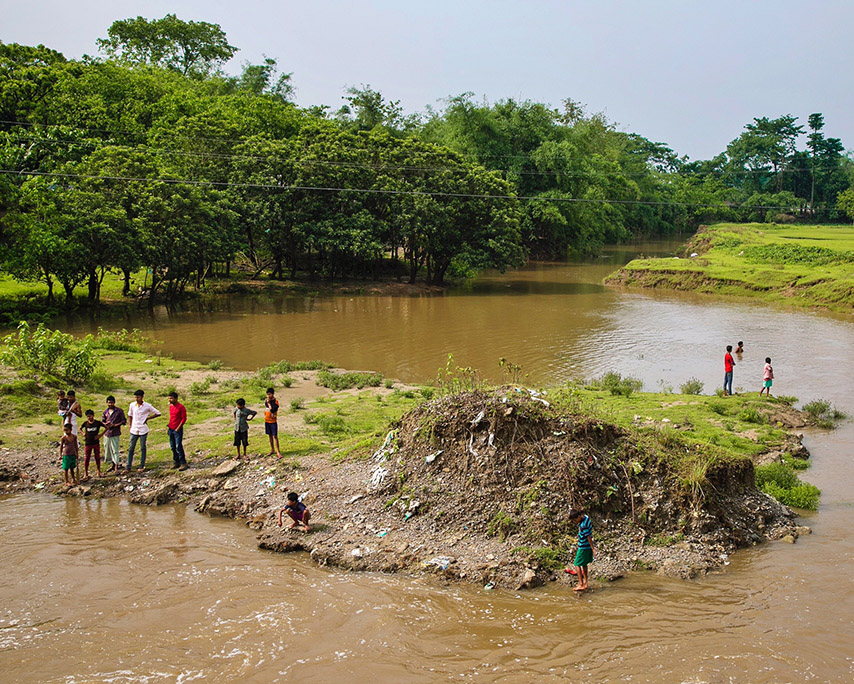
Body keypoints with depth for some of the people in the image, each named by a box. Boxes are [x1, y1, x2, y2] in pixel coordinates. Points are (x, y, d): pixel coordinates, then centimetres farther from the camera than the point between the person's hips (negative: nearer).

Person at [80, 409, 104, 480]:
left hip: (96, 443, -1)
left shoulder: (98, 423, -8)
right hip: (87, 444, 1)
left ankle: (99, 471, 24)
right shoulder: (85, 423, -3)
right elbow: (80, 428, 16)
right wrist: (83, 433, -1)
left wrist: (101, 434, -6)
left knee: (97, 457, 10)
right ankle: (85, 474, 6)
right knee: (86, 458, 1)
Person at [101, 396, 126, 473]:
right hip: (107, 433, 5)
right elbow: (102, 421, 18)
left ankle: (116, 467, -4)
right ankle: (112, 464, 25)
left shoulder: (119, 411, -5)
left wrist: (115, 425, -15)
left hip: (115, 434, -5)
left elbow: (124, 421, -4)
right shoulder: (106, 411, 10)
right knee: (107, 449, 10)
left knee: (115, 450, -7)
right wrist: (105, 424, -5)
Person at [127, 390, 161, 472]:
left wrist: (148, 418, -4)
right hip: (134, 430, 3)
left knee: (142, 448, 7)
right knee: (131, 448, 3)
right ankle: (128, 467, 8)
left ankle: (142, 466, 17)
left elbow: (158, 413, -1)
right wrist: (129, 426, 9)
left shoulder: (147, 406, -8)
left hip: (143, 430, -3)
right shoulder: (132, 405, 1)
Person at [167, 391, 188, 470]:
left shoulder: (181, 407, -13)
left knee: (178, 447, -10)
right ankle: (176, 462, 20)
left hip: (178, 430, -7)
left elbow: (184, 419, -13)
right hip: (171, 430, 7)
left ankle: (183, 463, -6)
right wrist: (169, 426, 13)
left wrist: (178, 428, -14)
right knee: (173, 446, 10)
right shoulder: (170, 406, 9)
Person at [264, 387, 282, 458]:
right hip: (267, 420, 6)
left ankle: (278, 452, -2)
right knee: (270, 435, 14)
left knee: (275, 436, -5)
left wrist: (269, 403, -21)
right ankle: (272, 450, 25)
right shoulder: (266, 401, 4)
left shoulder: (275, 402, -15)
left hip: (273, 421, -6)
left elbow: (273, 410, -26)